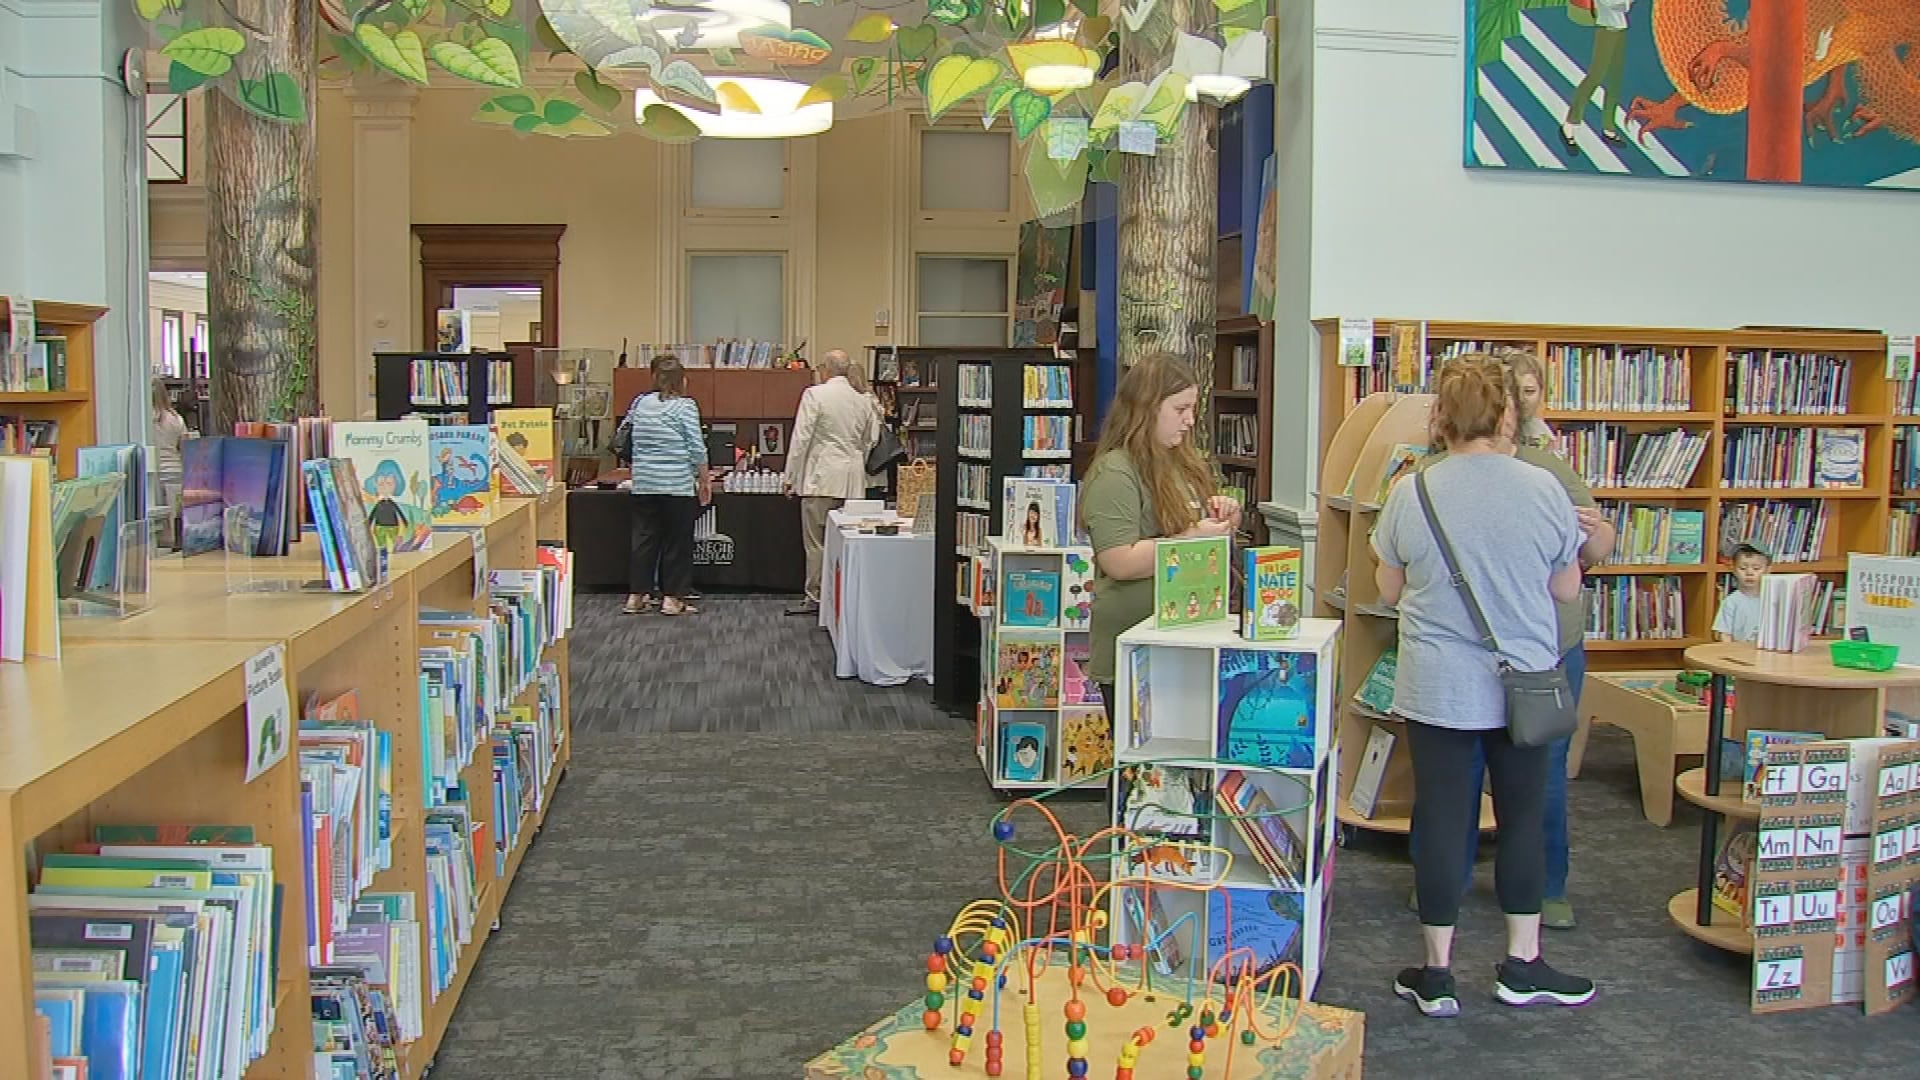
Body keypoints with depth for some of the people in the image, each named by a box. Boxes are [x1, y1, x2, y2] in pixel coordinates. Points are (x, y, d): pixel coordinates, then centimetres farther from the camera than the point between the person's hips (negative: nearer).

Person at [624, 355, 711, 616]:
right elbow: (696, 447, -9)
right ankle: (672, 598, 5)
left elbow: (625, 436, 16)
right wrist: (705, 480, -2)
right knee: (677, 541, 4)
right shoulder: (685, 406, -8)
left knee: (644, 537, 10)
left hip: (644, 484, 5)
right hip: (677, 484, -5)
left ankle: (637, 595, 11)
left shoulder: (640, 403, 7)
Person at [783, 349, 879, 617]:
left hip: (821, 478, -5)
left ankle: (815, 598, 3)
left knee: (816, 542, 1)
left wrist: (791, 477, -3)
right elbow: (871, 440, 16)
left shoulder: (815, 395, -7)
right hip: (853, 481, 5)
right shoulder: (863, 400, 10)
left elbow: (801, 438, -9)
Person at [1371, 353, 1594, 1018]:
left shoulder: (1411, 494, -9)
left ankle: (1437, 974, 14)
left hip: (1437, 688, 0)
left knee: (1441, 818, 6)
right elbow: (1568, 590, 2)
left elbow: (1388, 589, 3)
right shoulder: (1544, 490, -8)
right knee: (1523, 815, 15)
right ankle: (1522, 966, 24)